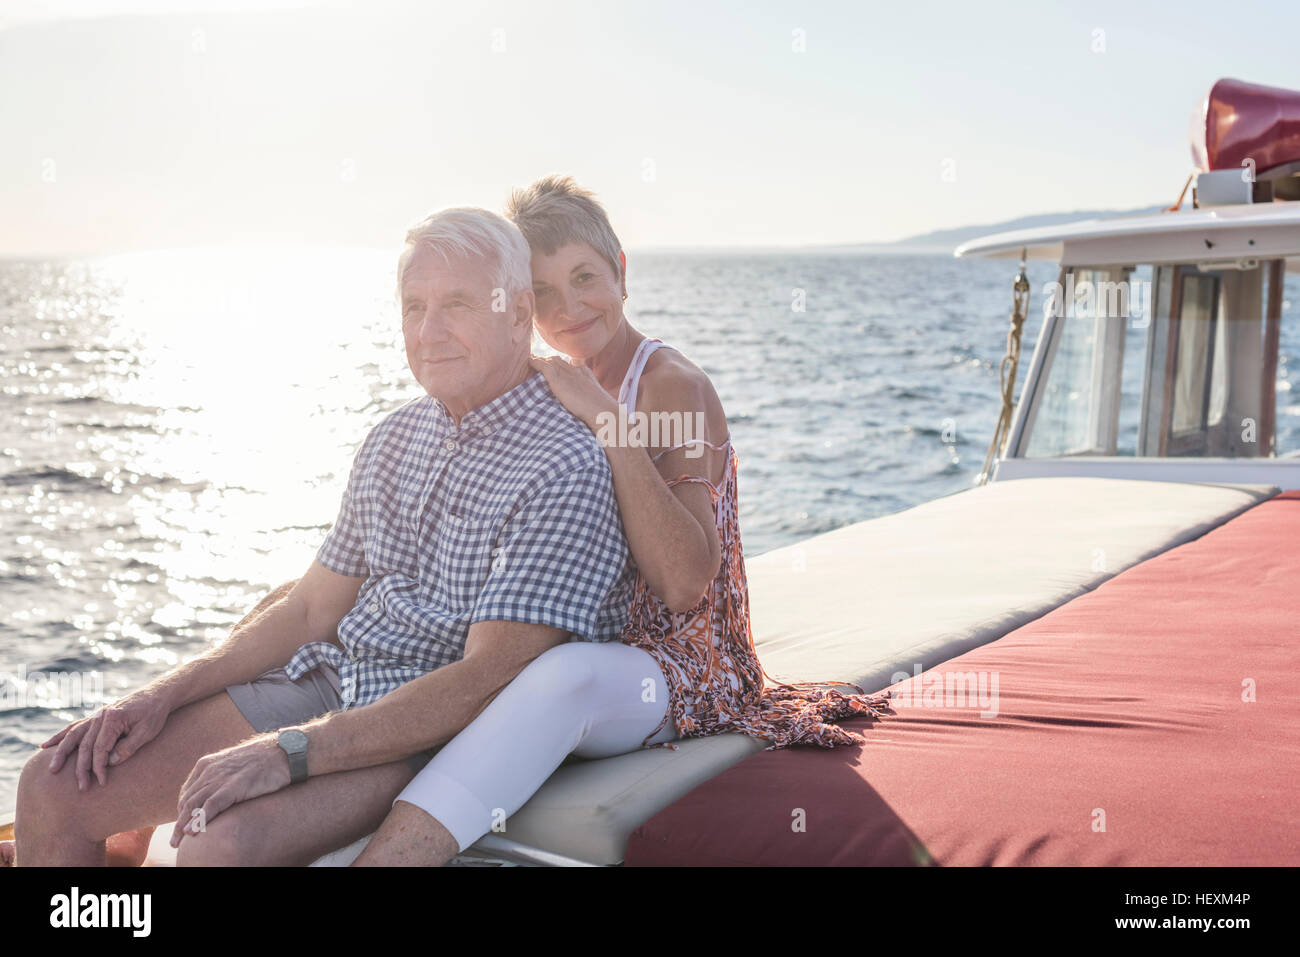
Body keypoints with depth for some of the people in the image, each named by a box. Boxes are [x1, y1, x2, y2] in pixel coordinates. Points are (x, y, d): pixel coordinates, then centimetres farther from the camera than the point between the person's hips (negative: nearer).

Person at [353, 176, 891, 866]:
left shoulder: (674, 386, -10)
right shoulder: (557, 390, 12)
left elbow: (685, 583, -24)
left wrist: (607, 420, -26)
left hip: (669, 662, -8)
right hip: (561, 645, 8)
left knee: (564, 675, -39)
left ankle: (381, 855, -46)